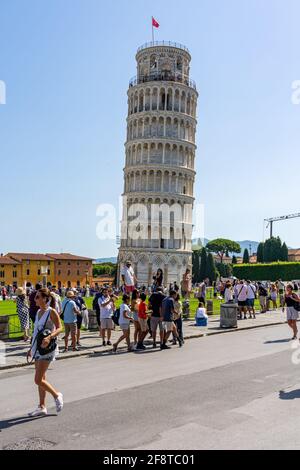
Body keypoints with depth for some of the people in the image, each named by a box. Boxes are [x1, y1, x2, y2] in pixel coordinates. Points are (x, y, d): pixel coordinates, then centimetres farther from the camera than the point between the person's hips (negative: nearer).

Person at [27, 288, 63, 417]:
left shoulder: (51, 312, -12)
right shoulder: (38, 312, 11)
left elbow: (59, 328, -18)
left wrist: (49, 337, -34)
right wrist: (31, 348, 19)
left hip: (46, 349, -8)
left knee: (38, 380, -8)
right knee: (41, 379, 12)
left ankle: (57, 395, 14)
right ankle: (42, 407, 21)